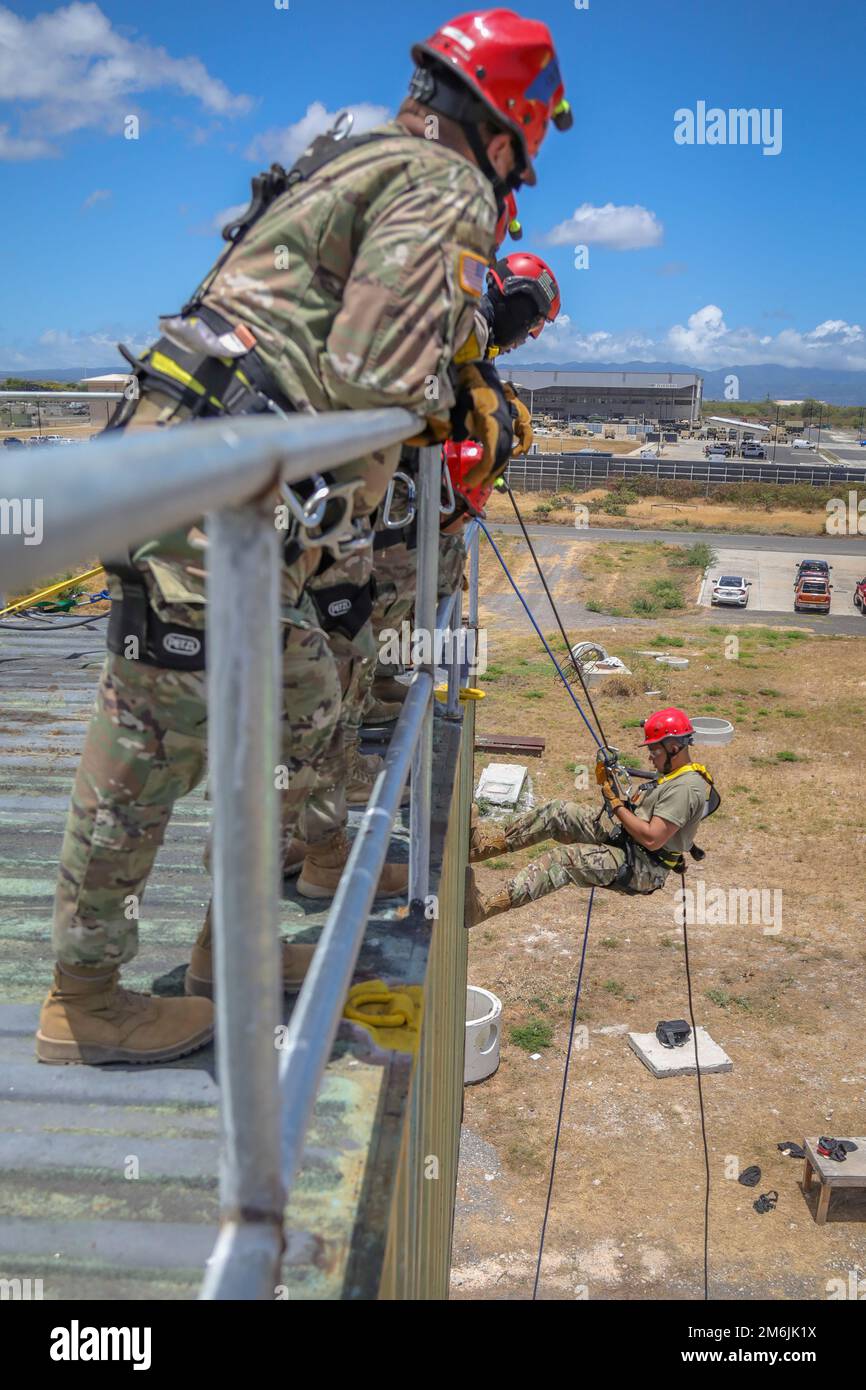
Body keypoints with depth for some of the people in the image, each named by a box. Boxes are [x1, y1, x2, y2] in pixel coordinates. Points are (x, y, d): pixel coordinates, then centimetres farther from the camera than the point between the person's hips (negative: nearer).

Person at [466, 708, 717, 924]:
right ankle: (489, 841, 3)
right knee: (559, 811, 0)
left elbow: (651, 839, -26)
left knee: (565, 858, -27)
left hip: (641, 869, -10)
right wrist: (608, 784, 6)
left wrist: (616, 803, -17)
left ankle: (482, 907, -35)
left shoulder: (687, 788, -20)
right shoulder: (674, 774, 13)